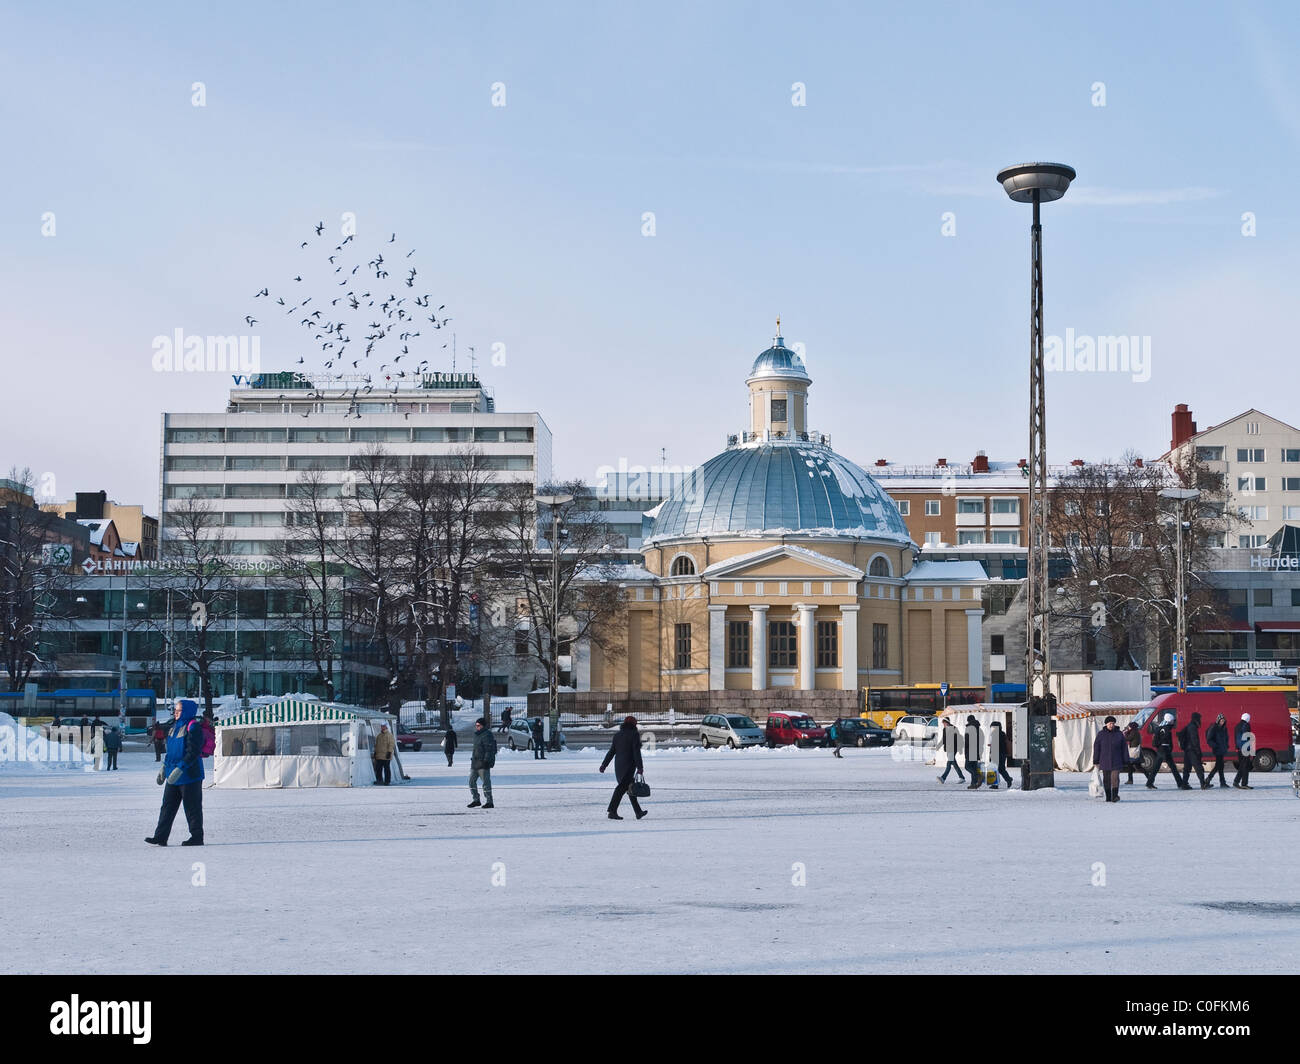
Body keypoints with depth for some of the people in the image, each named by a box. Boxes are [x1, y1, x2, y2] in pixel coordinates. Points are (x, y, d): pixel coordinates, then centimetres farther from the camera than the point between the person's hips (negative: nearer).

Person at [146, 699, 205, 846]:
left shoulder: (193, 728, -15)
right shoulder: (174, 726, 14)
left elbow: (193, 752, -21)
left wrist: (180, 768, -26)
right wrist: (164, 767, 19)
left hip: (190, 775, -9)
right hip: (172, 775, 9)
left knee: (192, 807, -1)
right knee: (168, 805, 8)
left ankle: (197, 837, 7)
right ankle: (160, 837, 10)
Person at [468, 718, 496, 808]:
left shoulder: (487, 735, -13)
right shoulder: (477, 734, 16)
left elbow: (489, 750, -18)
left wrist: (486, 761, -22)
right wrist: (473, 758, 23)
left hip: (483, 763, -10)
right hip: (475, 762, 10)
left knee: (486, 782, -5)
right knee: (472, 781, 9)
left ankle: (489, 802, 1)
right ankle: (476, 800, 17)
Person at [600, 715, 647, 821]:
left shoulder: (617, 734, 12)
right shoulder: (634, 734, -7)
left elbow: (612, 751, 10)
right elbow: (636, 751, -13)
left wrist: (604, 764, 11)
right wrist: (640, 767, -13)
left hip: (618, 764, 7)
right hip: (629, 764, -7)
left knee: (630, 787, 16)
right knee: (622, 788, -11)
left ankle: (638, 812, 23)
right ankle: (612, 812, -19)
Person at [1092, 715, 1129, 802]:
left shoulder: (1119, 734, 4)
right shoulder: (1101, 734, 2)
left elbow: (1124, 748, 7)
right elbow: (1096, 748, 3)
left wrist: (1126, 762, 4)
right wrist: (1095, 761, -1)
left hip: (1116, 762, -1)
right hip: (1104, 762, 1)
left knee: (1115, 777, -14)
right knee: (1106, 780, 6)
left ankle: (1115, 796, -18)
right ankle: (1108, 797, 14)